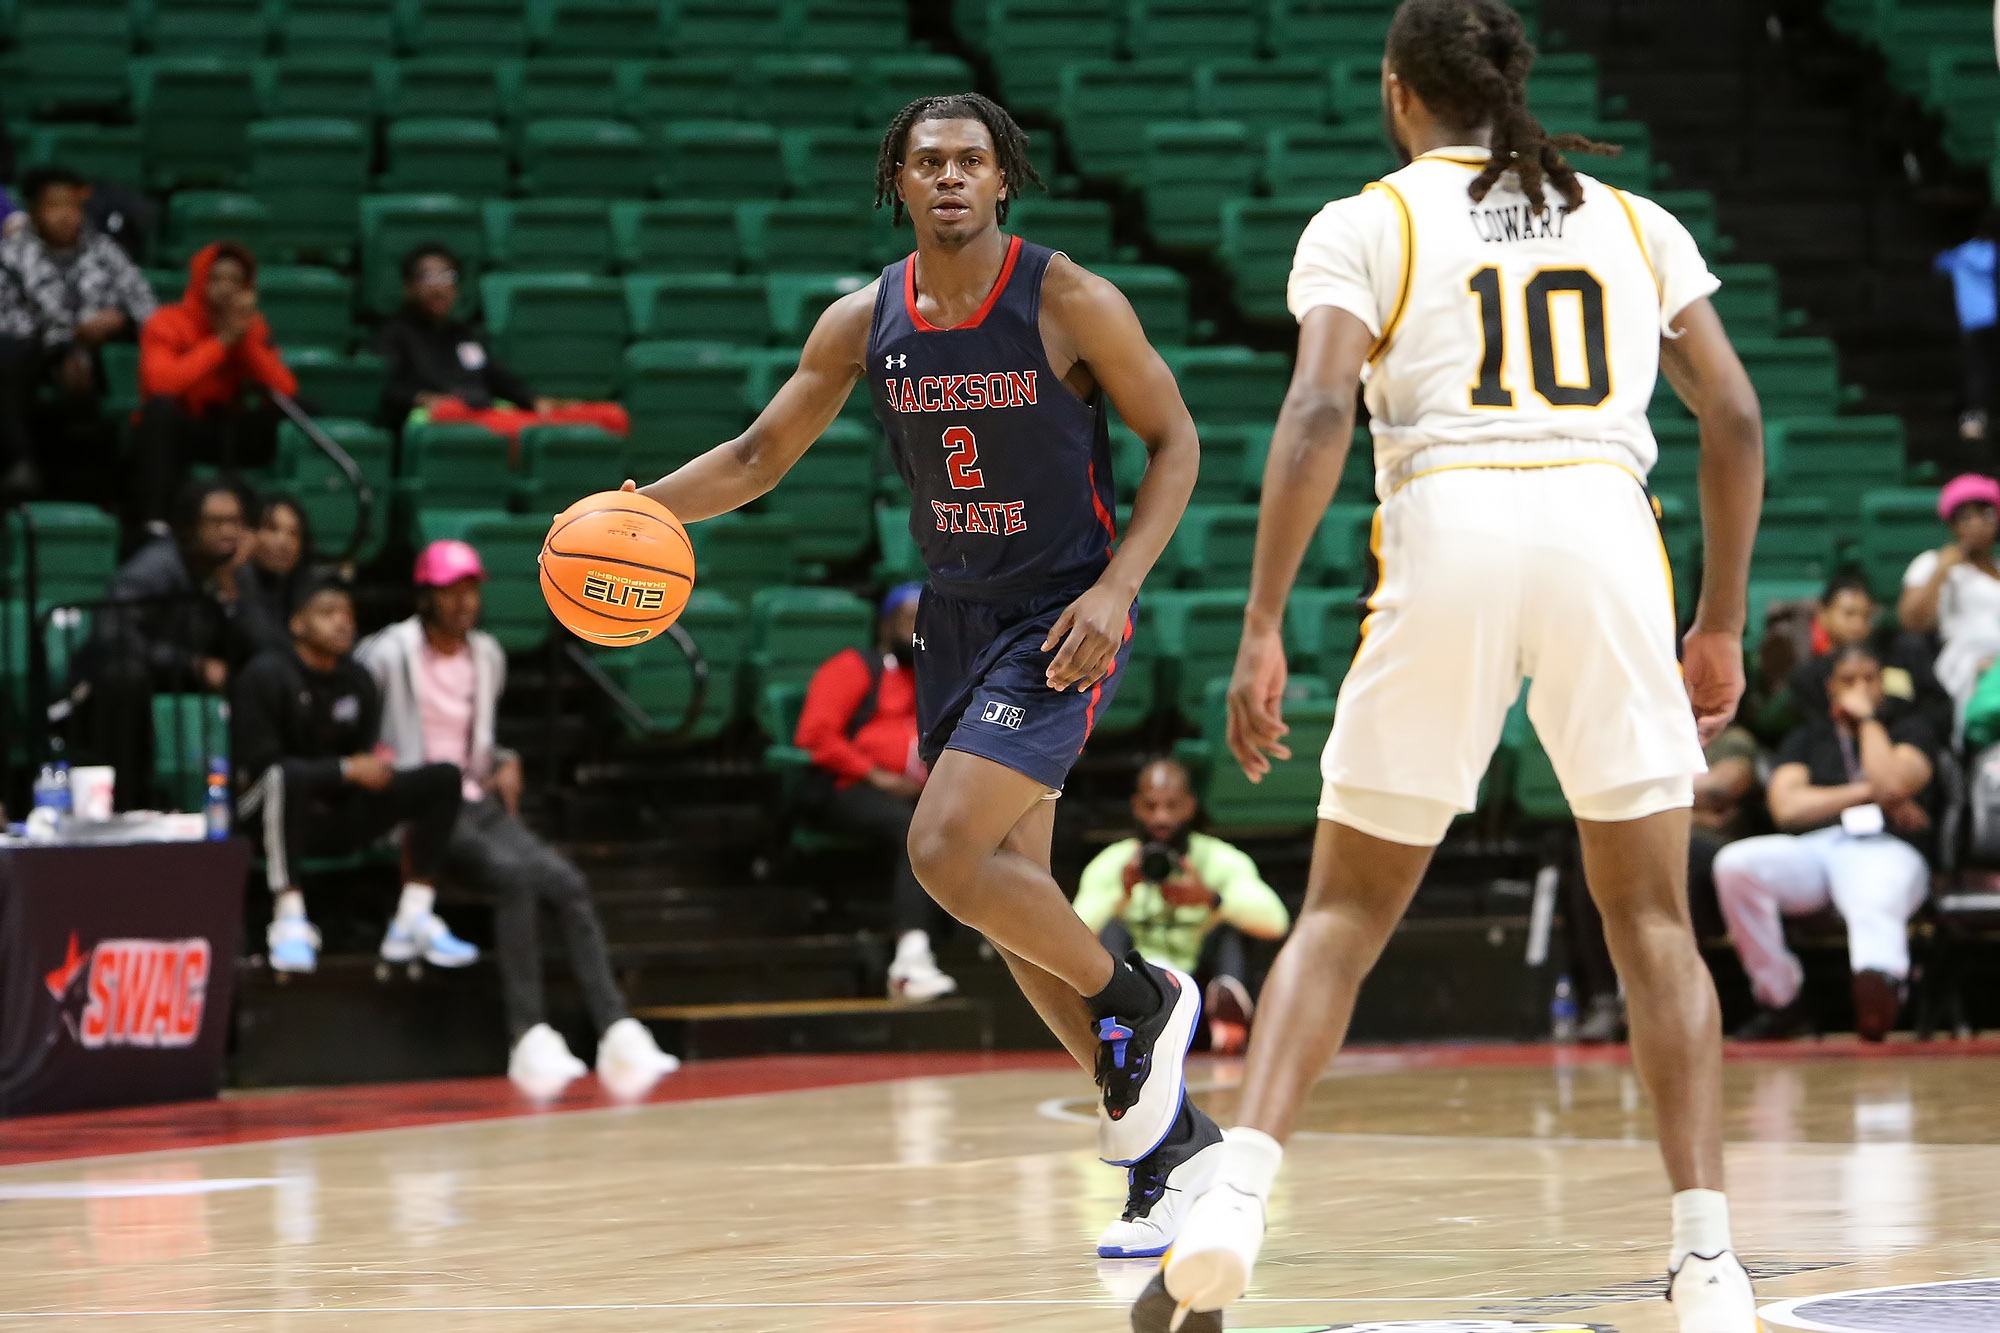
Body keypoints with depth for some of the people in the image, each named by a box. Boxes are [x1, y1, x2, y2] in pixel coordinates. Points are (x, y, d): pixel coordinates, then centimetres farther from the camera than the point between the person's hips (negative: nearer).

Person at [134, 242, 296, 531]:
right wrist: (221, 342, -23)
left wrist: (247, 339, -18)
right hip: (172, 434, -3)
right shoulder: (168, 323, -9)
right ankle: (151, 523, -42)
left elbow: (286, 391, -11)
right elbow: (161, 383, -30)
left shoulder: (253, 326, 3)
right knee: (160, 407, -36)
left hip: (228, 438, 3)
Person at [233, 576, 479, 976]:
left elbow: (369, 757, 13)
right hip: (277, 814, -6)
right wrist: (345, 770, -21)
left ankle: (414, 921, -14)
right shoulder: (266, 676, -8)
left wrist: (378, 766, -12)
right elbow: (259, 763, -17)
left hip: (339, 817, 6)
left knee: (443, 777, -8)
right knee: (288, 774, -41)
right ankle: (290, 924, -37)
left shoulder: (357, 680, 11)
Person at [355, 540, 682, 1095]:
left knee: (568, 883, -19)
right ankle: (530, 1037, -36)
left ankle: (616, 1031, -28)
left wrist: (505, 764, 10)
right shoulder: (388, 654, -4)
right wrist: (375, 764, -16)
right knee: (515, 873, -33)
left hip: (479, 802, 6)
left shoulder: (487, 657, 16)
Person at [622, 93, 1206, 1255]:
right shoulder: (864, 324, 1)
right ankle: (1169, 1137, 17)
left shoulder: (1071, 304, -13)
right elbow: (761, 456, 10)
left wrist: (1115, 585, -19)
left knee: (947, 852, -21)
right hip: (957, 617, 7)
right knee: (1008, 900, 7)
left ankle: (1139, 1003, 1)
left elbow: (1175, 440, -7)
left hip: (1061, 618, -6)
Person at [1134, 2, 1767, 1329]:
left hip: (1448, 532, -1)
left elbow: (1319, 411, -4)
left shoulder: (1367, 223, 12)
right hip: (1608, 529, 1)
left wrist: (1262, 632, -7)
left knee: (1344, 913, 11)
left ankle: (1233, 1206, -6)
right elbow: (1734, 418, 13)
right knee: (1655, 922, 10)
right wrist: (1723, 624, 19)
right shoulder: (1635, 221, 20)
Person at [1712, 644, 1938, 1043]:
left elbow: (1893, 781, -4)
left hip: (1884, 849, -4)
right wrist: (1868, 792, 0)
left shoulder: (1909, 728, 20)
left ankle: (1879, 981, -80)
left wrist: (1868, 719, 8)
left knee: (1875, 909, -41)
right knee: (1735, 864, -28)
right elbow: (1786, 807, 7)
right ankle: (1781, 1000, -22)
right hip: (1813, 848, 4)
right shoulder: (1808, 738, 26)